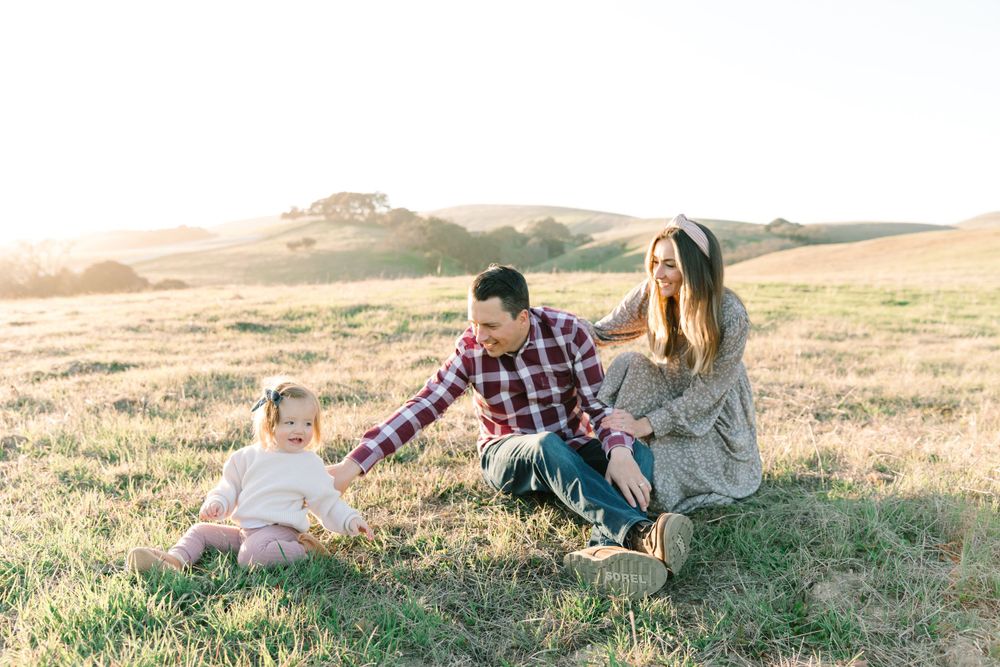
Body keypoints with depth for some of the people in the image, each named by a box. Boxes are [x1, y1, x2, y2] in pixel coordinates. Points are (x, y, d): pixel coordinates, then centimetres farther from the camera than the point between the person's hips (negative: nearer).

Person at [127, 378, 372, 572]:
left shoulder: (310, 465, -1)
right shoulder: (248, 457, 9)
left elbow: (327, 503, 3)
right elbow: (229, 488, 16)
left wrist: (350, 520, -12)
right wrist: (216, 504, -6)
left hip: (278, 530, -6)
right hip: (244, 530, 6)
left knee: (251, 555, -34)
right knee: (200, 531, 3)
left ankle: (305, 549, -20)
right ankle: (175, 560, -20)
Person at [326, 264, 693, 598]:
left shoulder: (568, 332, -14)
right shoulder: (470, 349, -12)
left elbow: (599, 402, -14)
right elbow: (421, 407, -16)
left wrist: (620, 451, -35)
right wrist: (351, 465, -23)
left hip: (573, 450, 2)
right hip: (510, 458, -1)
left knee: (639, 452, -29)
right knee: (547, 446, -37)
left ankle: (605, 548, -56)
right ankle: (640, 533, -53)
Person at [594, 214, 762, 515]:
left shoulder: (731, 318, -28)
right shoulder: (650, 294, -16)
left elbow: (705, 394, -24)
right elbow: (603, 332, -4)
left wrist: (645, 424, -31)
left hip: (713, 415, -4)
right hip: (670, 397, 4)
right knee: (628, 364, -26)